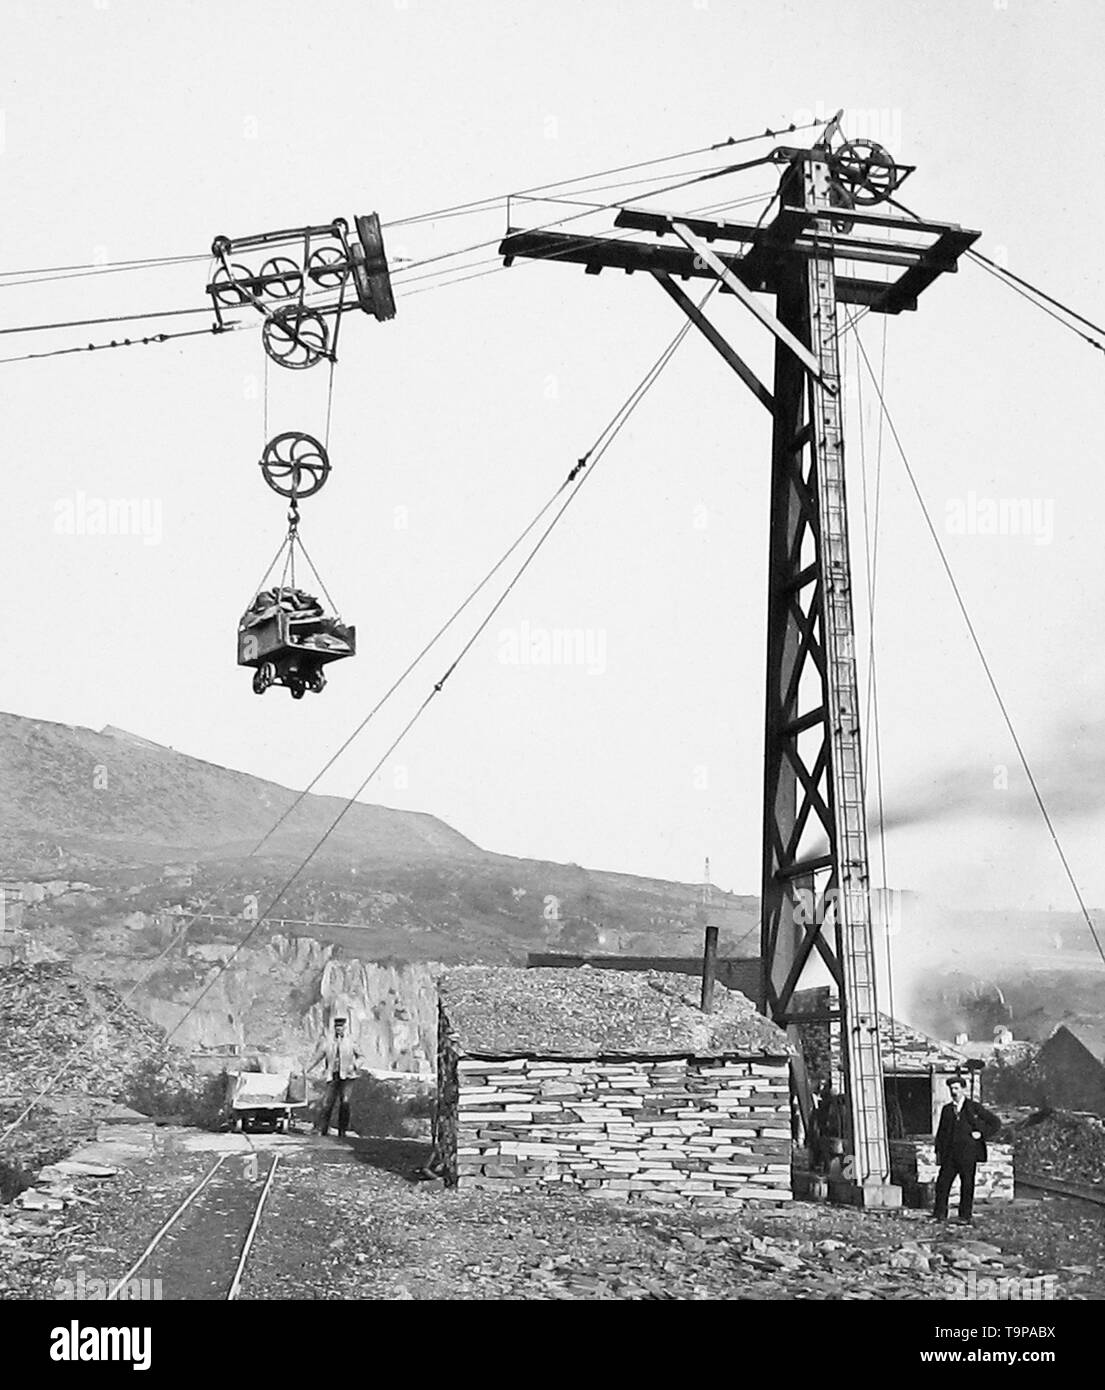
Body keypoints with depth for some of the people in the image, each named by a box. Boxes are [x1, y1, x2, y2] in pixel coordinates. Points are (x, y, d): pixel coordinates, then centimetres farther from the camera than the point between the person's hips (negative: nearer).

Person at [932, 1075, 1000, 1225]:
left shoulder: (974, 1107, 3)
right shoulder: (946, 1109, 15)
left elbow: (995, 1123, 5)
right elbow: (941, 1132, 18)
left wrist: (982, 1134, -4)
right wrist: (938, 1151, 11)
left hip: (967, 1153, -3)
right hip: (949, 1154, 3)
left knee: (967, 1185, 1)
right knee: (942, 1182, -1)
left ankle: (966, 1216, 9)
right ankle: (939, 1214, 6)